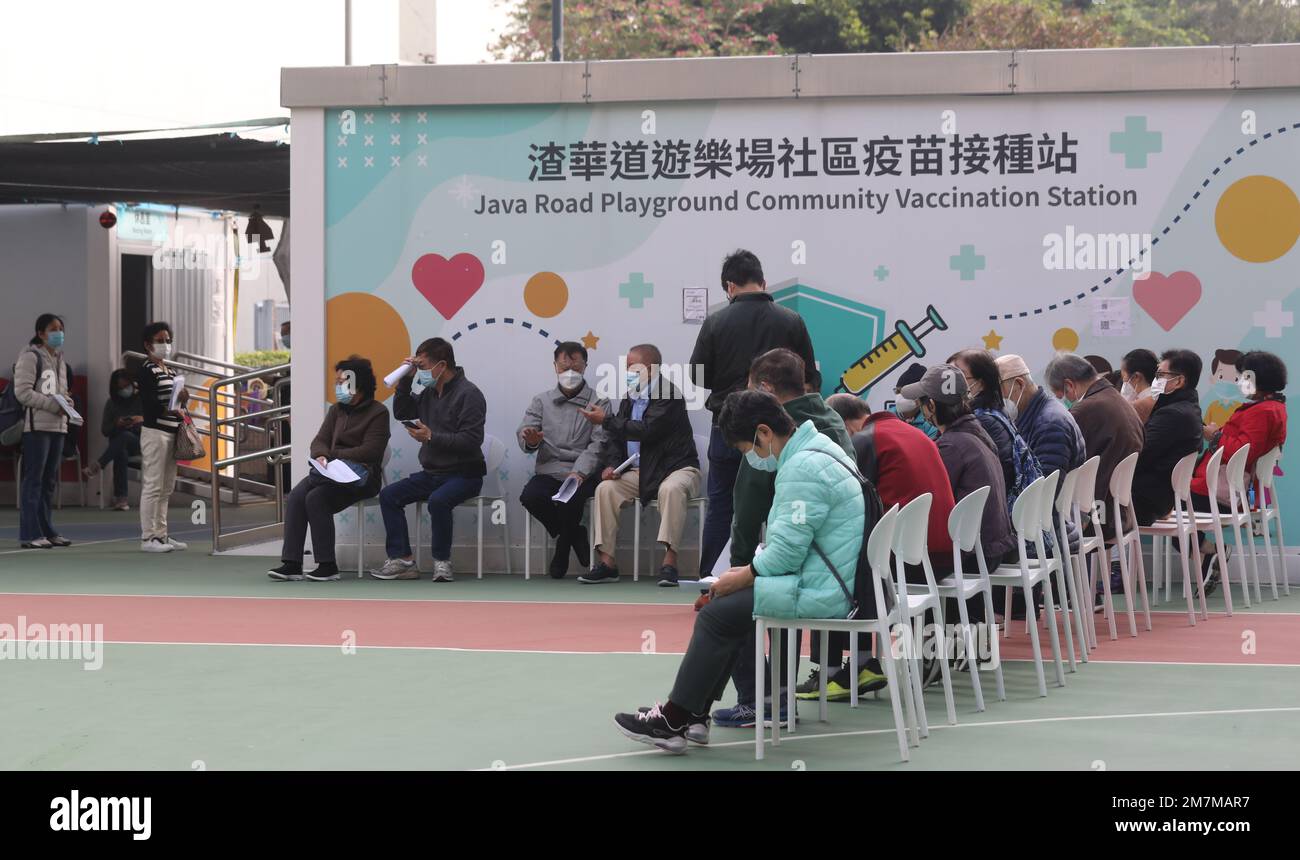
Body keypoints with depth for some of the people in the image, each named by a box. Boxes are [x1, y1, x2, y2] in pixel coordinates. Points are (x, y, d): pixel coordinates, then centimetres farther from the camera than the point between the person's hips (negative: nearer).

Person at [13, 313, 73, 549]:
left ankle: (46, 530, 15)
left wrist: (66, 398, 3)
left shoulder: (59, 358, 19)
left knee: (50, 481, 10)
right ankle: (29, 534, -8)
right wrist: (54, 404, -17)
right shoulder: (30, 357, -6)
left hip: (57, 426, 8)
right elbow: (23, 392, -13)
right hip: (37, 426, -8)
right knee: (33, 480, -8)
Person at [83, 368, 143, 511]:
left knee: (125, 435, -38)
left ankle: (97, 466, -41)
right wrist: (116, 424, -14)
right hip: (117, 445, 1)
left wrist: (143, 419, -20)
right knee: (121, 453, -37)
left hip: (139, 441, -1)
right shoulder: (112, 403, 10)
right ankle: (121, 498, -42)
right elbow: (104, 430, 7)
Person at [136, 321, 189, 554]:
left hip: (171, 431, 9)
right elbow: (149, 403, -18)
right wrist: (172, 409, -30)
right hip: (155, 431, -9)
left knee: (166, 488, 11)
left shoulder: (170, 372, 18)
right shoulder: (146, 371, -8)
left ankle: (161, 534, 16)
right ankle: (148, 538, -7)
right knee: (153, 486, -8)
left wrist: (182, 401, 1)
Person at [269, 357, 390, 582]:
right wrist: (322, 456, -12)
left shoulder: (378, 412, -2)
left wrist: (331, 456, -12)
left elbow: (370, 451, -12)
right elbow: (319, 441, 12)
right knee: (295, 498, -20)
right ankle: (291, 564, -25)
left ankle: (327, 566, -26)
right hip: (334, 473, 7)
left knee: (316, 498, -30)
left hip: (361, 477, -6)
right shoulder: (337, 410, 20)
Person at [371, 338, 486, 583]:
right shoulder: (429, 392, 11)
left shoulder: (468, 394, -14)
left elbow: (471, 441, -22)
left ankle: (442, 562, -19)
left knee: (438, 500, -36)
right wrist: (406, 379, 5)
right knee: (388, 496, -4)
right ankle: (403, 561, -6)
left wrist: (431, 437, -24)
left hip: (464, 474, -8)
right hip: (432, 472, 8)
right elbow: (401, 413, 17)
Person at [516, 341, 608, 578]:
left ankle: (563, 550, -6)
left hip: (584, 473, -3)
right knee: (530, 497, -29)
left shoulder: (598, 402, 7)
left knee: (570, 499, -35)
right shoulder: (541, 401, 15)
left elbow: (598, 444, -5)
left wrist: (579, 472, -20)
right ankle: (575, 536, -4)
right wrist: (531, 441, -23)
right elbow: (523, 435, 4)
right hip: (549, 471, 3)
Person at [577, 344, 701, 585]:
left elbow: (647, 431, -24)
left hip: (676, 467, -6)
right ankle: (606, 562, -20)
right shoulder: (630, 397, 13)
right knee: (605, 489, -17)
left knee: (671, 489, -38)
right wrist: (612, 464, -7)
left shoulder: (668, 394, -12)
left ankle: (669, 562, -40)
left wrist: (606, 420, -19)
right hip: (640, 472, 6)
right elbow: (615, 438, 13)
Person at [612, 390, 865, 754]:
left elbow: (787, 551, -22)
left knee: (718, 612, -6)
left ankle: (673, 722, 3)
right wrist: (751, 569, 9)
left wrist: (741, 577, -7)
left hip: (820, 594, -10)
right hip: (836, 584, 10)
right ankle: (694, 713, 12)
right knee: (731, 602, 15)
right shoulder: (819, 449, 13)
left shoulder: (802, 468, -20)